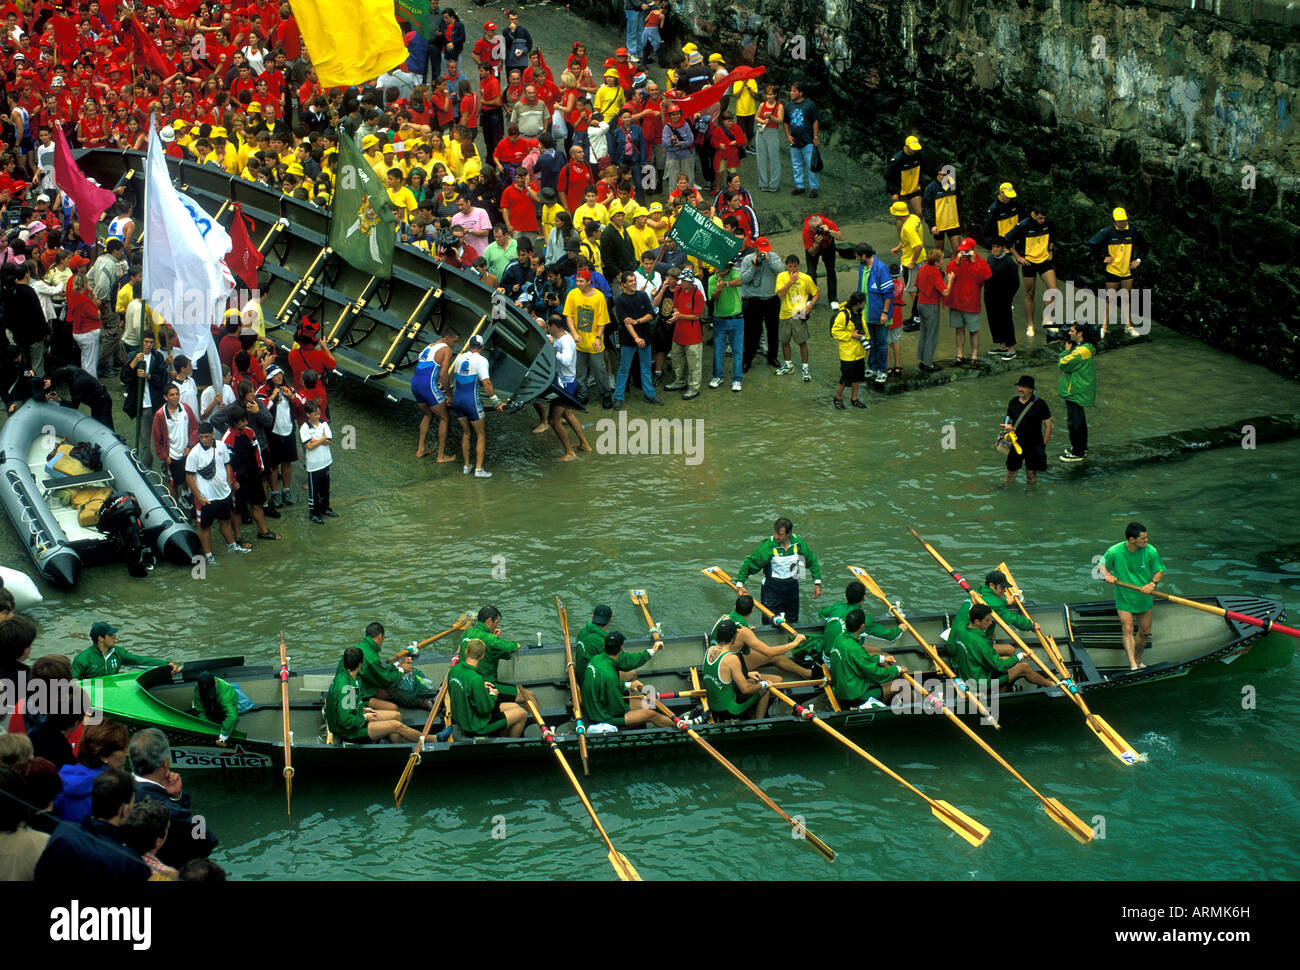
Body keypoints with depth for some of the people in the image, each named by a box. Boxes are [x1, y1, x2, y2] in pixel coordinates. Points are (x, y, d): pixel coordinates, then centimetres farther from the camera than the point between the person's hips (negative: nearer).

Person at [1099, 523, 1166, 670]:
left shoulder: (1150, 551, -13)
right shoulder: (1114, 552, -18)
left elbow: (1160, 571, -2)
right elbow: (1102, 565, 0)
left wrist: (1153, 583, -21)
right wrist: (1107, 574, -22)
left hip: (1144, 597, 3)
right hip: (1124, 597, -3)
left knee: (1145, 632, 12)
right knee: (1128, 630, -14)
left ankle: (1138, 661, 34)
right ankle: (1133, 666, -19)